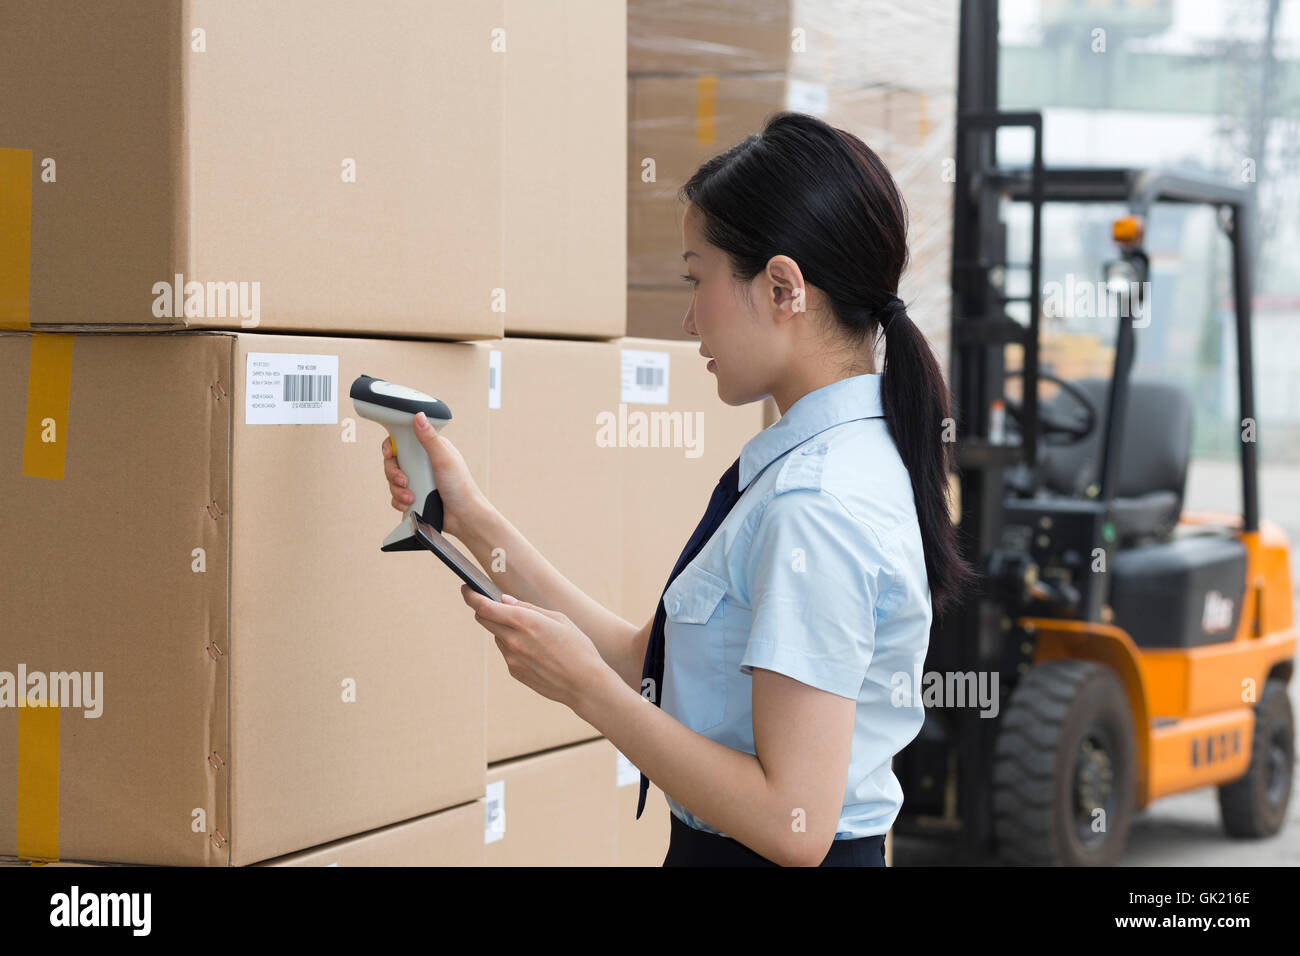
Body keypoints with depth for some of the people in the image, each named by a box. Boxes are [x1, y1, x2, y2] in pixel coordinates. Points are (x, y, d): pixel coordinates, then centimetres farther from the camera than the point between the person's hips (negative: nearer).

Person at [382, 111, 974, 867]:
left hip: (758, 860, -8)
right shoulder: (842, 458, 6)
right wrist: (474, 522, 9)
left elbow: (792, 824, -26)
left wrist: (583, 684, -18)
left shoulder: (816, 507, -23)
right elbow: (647, 664, 8)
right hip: (718, 844, 8)